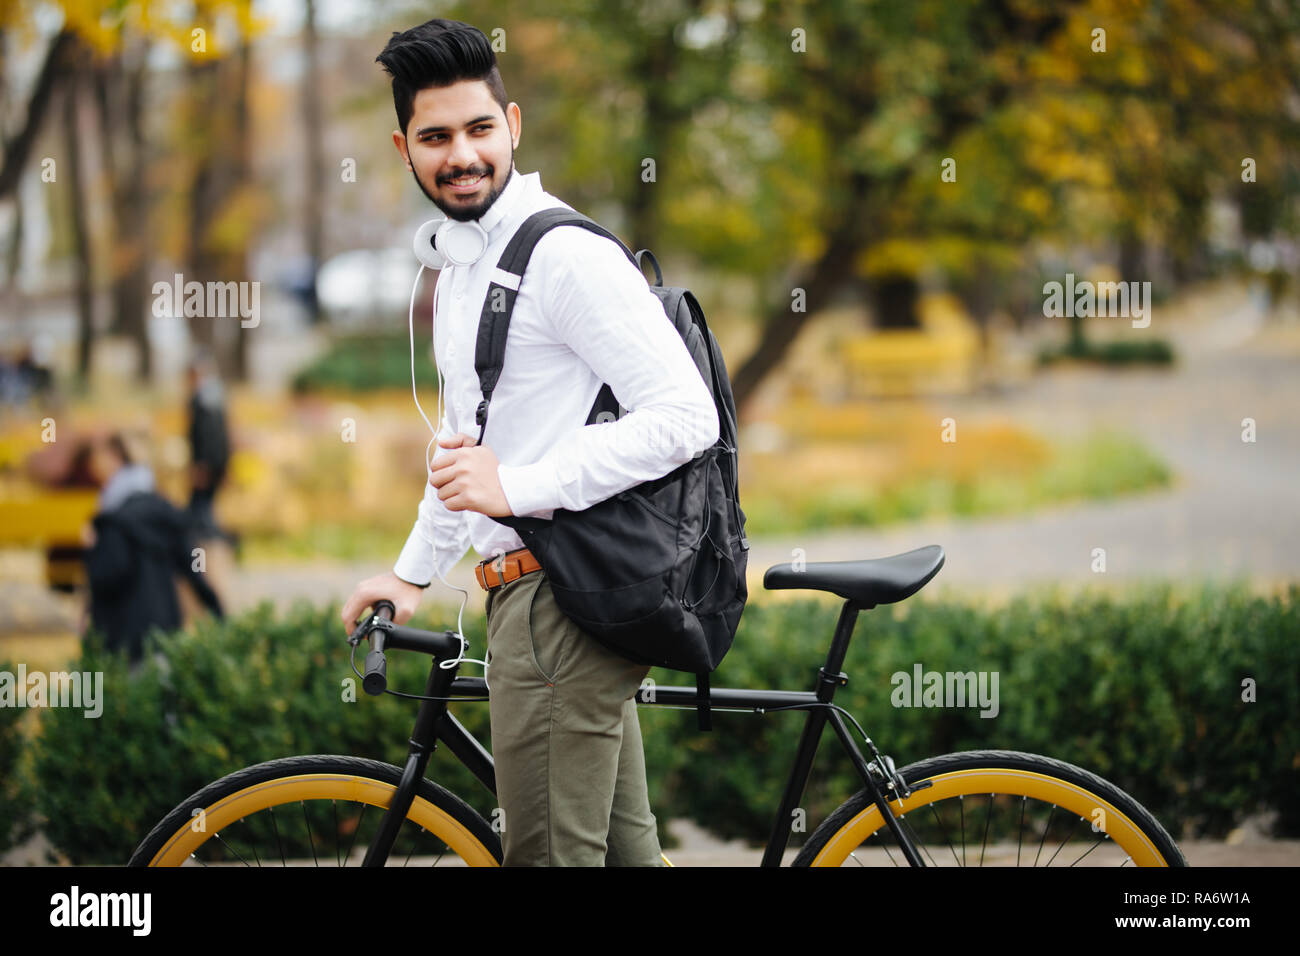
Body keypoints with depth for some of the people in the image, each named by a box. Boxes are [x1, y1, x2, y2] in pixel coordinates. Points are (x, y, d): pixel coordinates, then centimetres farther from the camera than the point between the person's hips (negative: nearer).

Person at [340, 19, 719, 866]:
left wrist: (516, 486, -24)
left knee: (549, 853, -8)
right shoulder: (460, 270, 18)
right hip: (523, 593, 10)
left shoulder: (565, 252, -14)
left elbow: (685, 417, -22)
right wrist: (414, 573, 28)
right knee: (623, 843, 15)